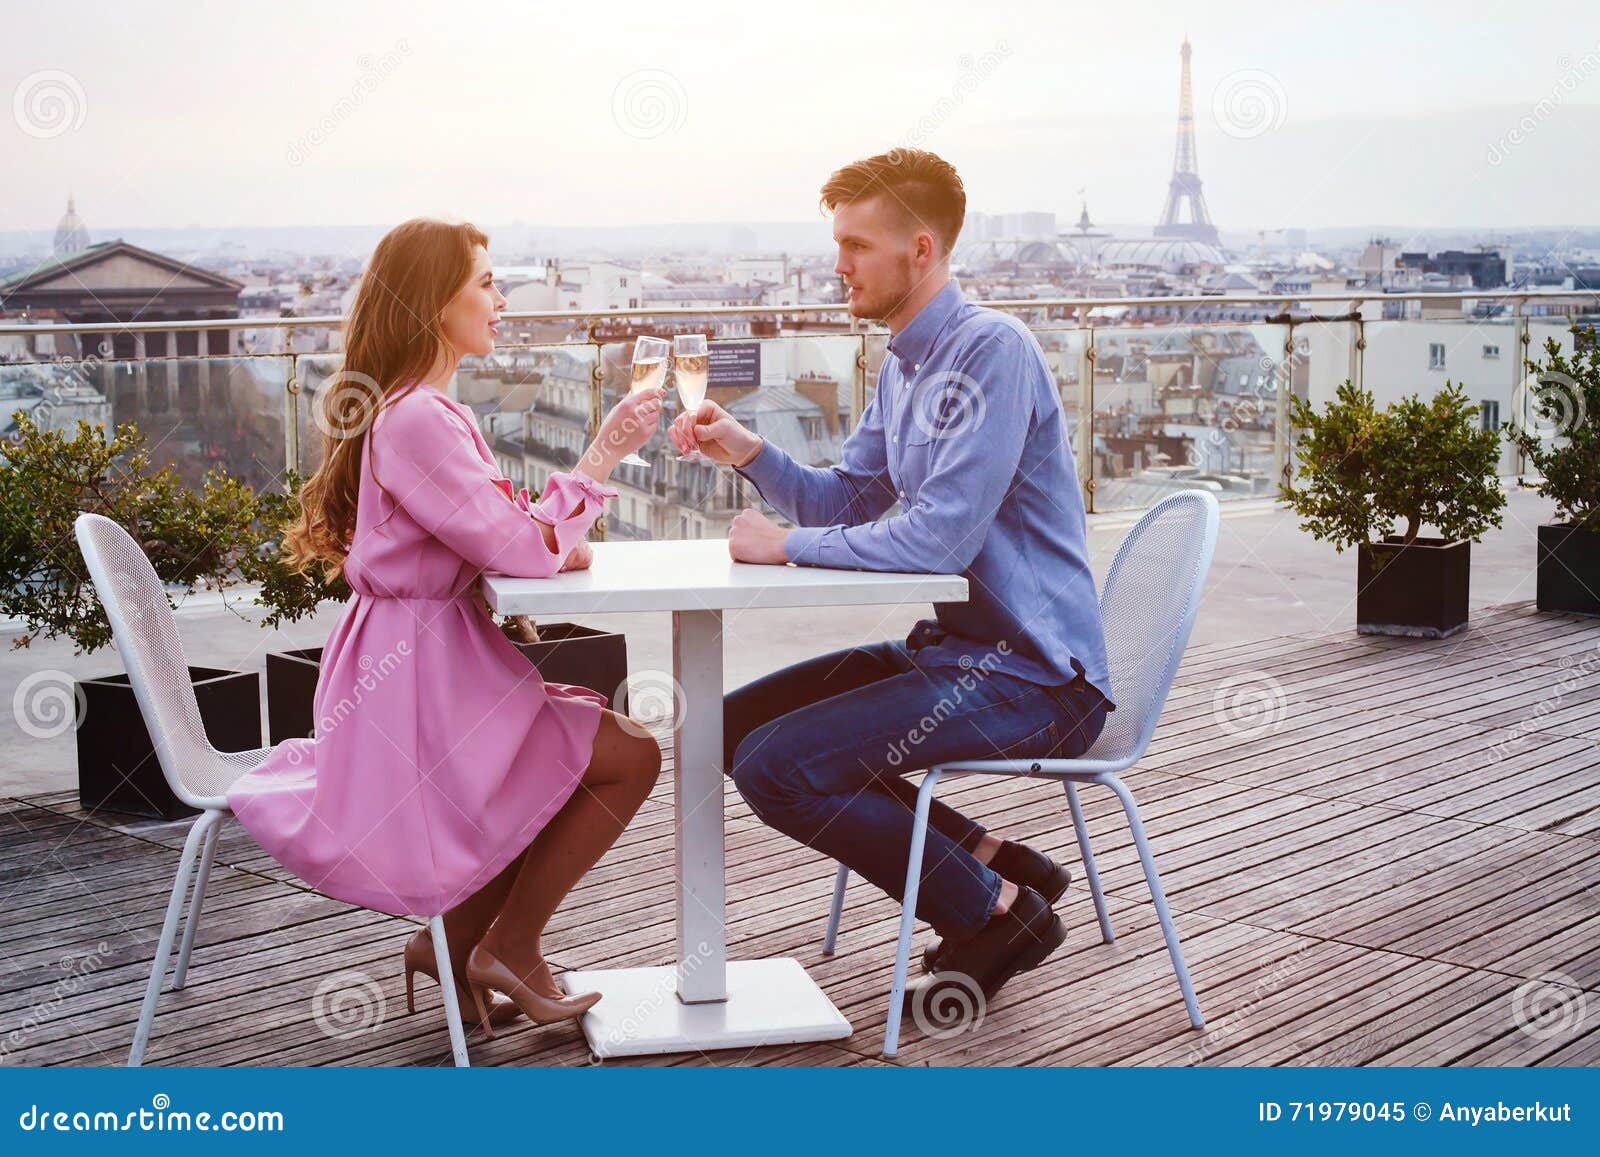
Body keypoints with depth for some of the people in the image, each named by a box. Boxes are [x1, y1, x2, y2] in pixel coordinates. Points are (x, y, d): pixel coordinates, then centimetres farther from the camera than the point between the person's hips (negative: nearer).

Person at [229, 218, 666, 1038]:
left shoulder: (425, 411, 15)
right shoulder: (416, 419, -20)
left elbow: (493, 533, 16)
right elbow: (517, 550, -21)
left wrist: (554, 539, -4)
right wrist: (601, 456, -14)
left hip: (423, 657, 11)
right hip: (420, 671, -11)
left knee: (596, 745, 17)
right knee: (631, 756, -8)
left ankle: (460, 939, 17)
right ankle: (509, 948, 4)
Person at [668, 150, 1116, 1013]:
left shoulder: (991, 351, -18)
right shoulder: (903, 364, 13)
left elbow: (939, 536, -26)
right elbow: (845, 503, 18)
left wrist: (788, 546, -15)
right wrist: (747, 453, 1)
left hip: (1030, 676, -10)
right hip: (953, 649, 10)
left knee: (776, 767, -20)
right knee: (735, 726, 10)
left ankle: (999, 911, -2)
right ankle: (988, 861, 9)